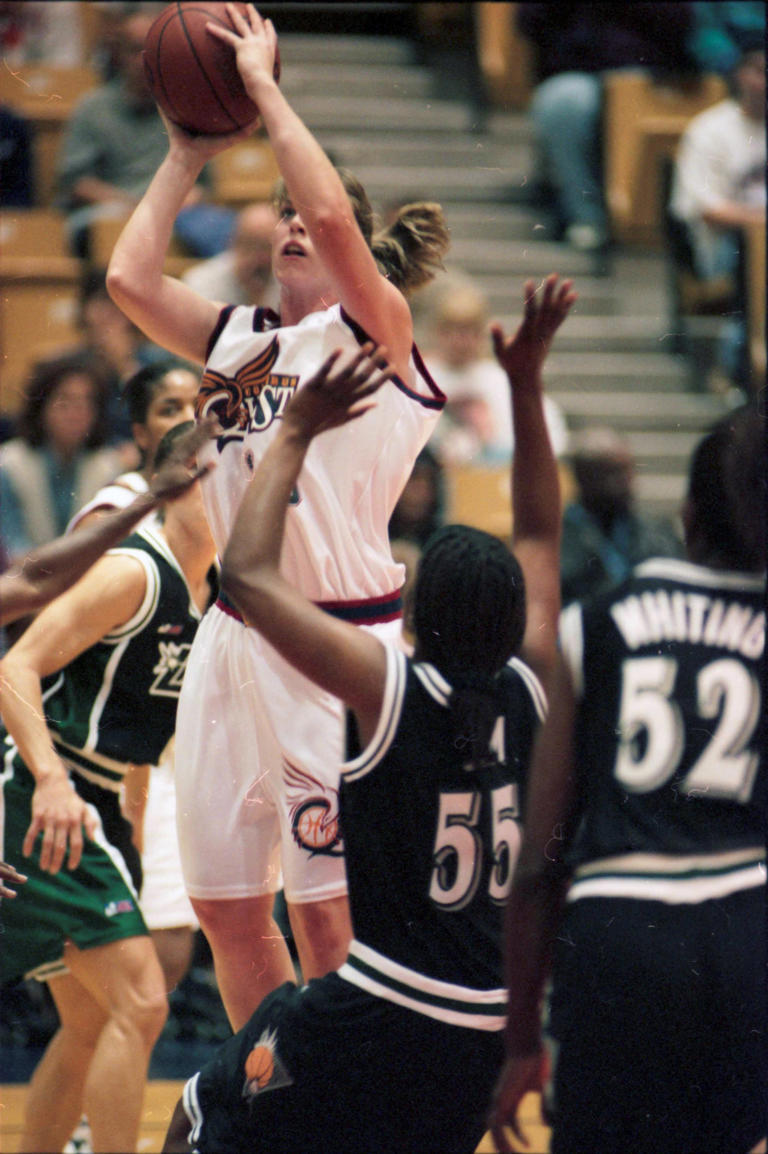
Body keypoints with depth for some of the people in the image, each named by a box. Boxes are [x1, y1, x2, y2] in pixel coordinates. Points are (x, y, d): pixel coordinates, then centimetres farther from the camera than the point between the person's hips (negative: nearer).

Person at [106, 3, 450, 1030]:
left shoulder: (373, 329, -4)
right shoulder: (238, 338, 15)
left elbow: (334, 214, -20)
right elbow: (129, 277, 7)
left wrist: (264, 85, -11)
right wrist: (188, 156, 13)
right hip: (235, 635, 7)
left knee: (325, 906, -6)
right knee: (225, 905, 9)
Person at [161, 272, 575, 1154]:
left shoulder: (392, 686, -14)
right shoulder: (525, 692, 0)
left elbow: (248, 578, -12)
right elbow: (539, 538, 16)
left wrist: (297, 432, -4)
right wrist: (526, 388, 19)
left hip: (381, 1010, -5)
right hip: (489, 1023, 5)